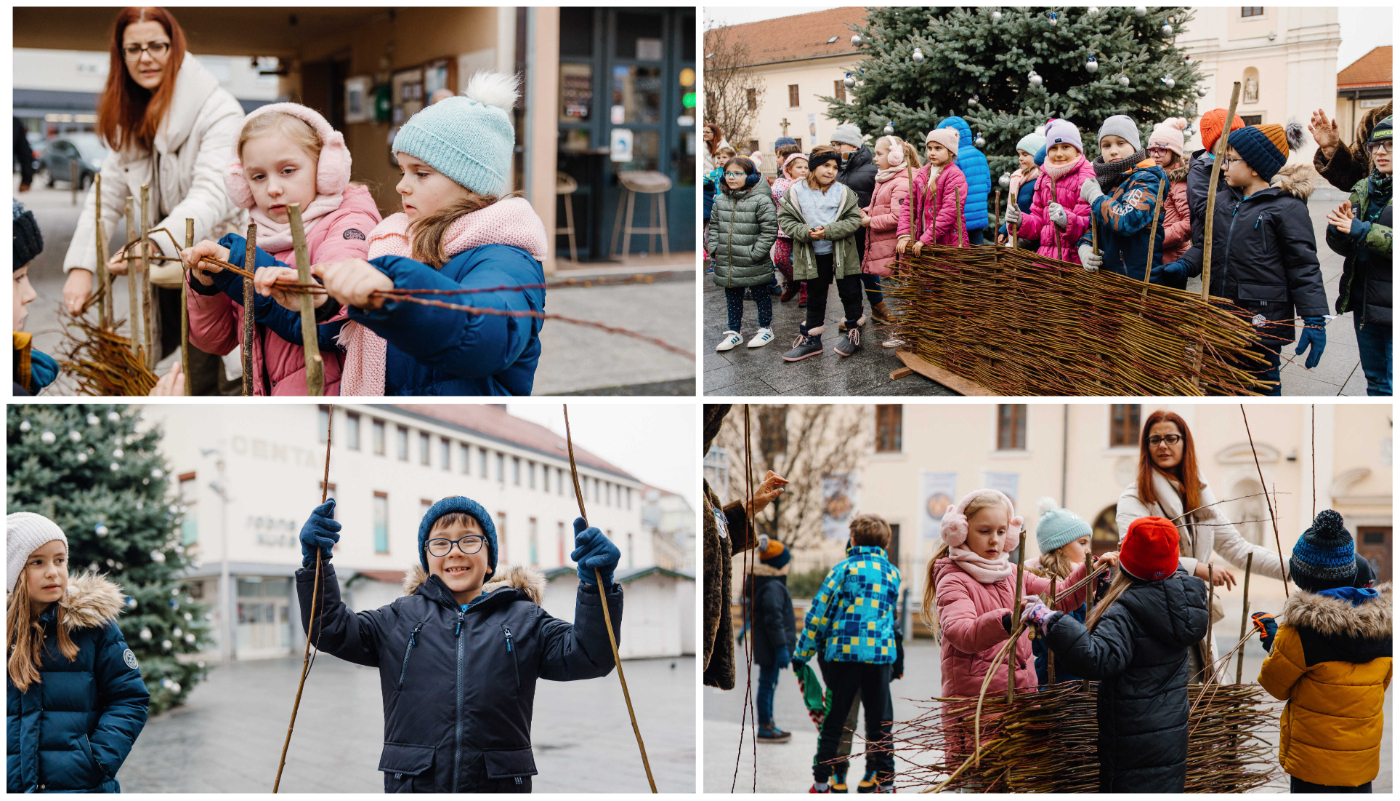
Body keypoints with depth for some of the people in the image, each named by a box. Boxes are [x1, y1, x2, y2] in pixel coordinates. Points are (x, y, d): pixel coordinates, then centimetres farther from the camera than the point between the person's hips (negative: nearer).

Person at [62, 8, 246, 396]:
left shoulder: (218, 111, -15)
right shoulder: (129, 120, 9)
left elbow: (211, 196, -27)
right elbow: (107, 196, 5)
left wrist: (154, 244, -43)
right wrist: (80, 268, -9)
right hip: (164, 274, 7)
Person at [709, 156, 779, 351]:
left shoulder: (761, 200, -13)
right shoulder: (721, 201, 5)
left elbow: (769, 231, -13)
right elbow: (714, 227, 14)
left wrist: (755, 254, -16)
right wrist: (714, 249, 2)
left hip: (754, 267, -5)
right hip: (727, 265, 5)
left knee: (761, 295, 12)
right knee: (732, 298, 15)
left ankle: (765, 329, 27)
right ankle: (733, 332, 28)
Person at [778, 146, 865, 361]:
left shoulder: (844, 192, -5)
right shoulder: (796, 192, -3)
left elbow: (854, 220, -8)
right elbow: (785, 219, -2)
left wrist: (829, 231, -21)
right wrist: (805, 233, -19)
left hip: (842, 254, -1)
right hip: (812, 256, 1)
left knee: (849, 293, 8)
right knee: (815, 298, 12)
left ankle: (853, 332, 24)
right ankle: (811, 339, 22)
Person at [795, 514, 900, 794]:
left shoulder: (844, 568, -3)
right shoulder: (893, 573, 8)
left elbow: (819, 613, -3)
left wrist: (802, 653, 2)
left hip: (843, 652, -3)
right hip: (881, 654, 3)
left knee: (832, 721, 5)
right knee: (879, 722, 11)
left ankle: (821, 783, 8)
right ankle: (885, 781, 13)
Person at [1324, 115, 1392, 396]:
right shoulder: (1364, 190, 13)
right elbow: (1344, 246, 13)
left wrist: (1361, 230, -24)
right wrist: (1339, 229, -9)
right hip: (1365, 304, 7)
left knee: (1392, 387, -5)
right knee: (1376, 382, 16)